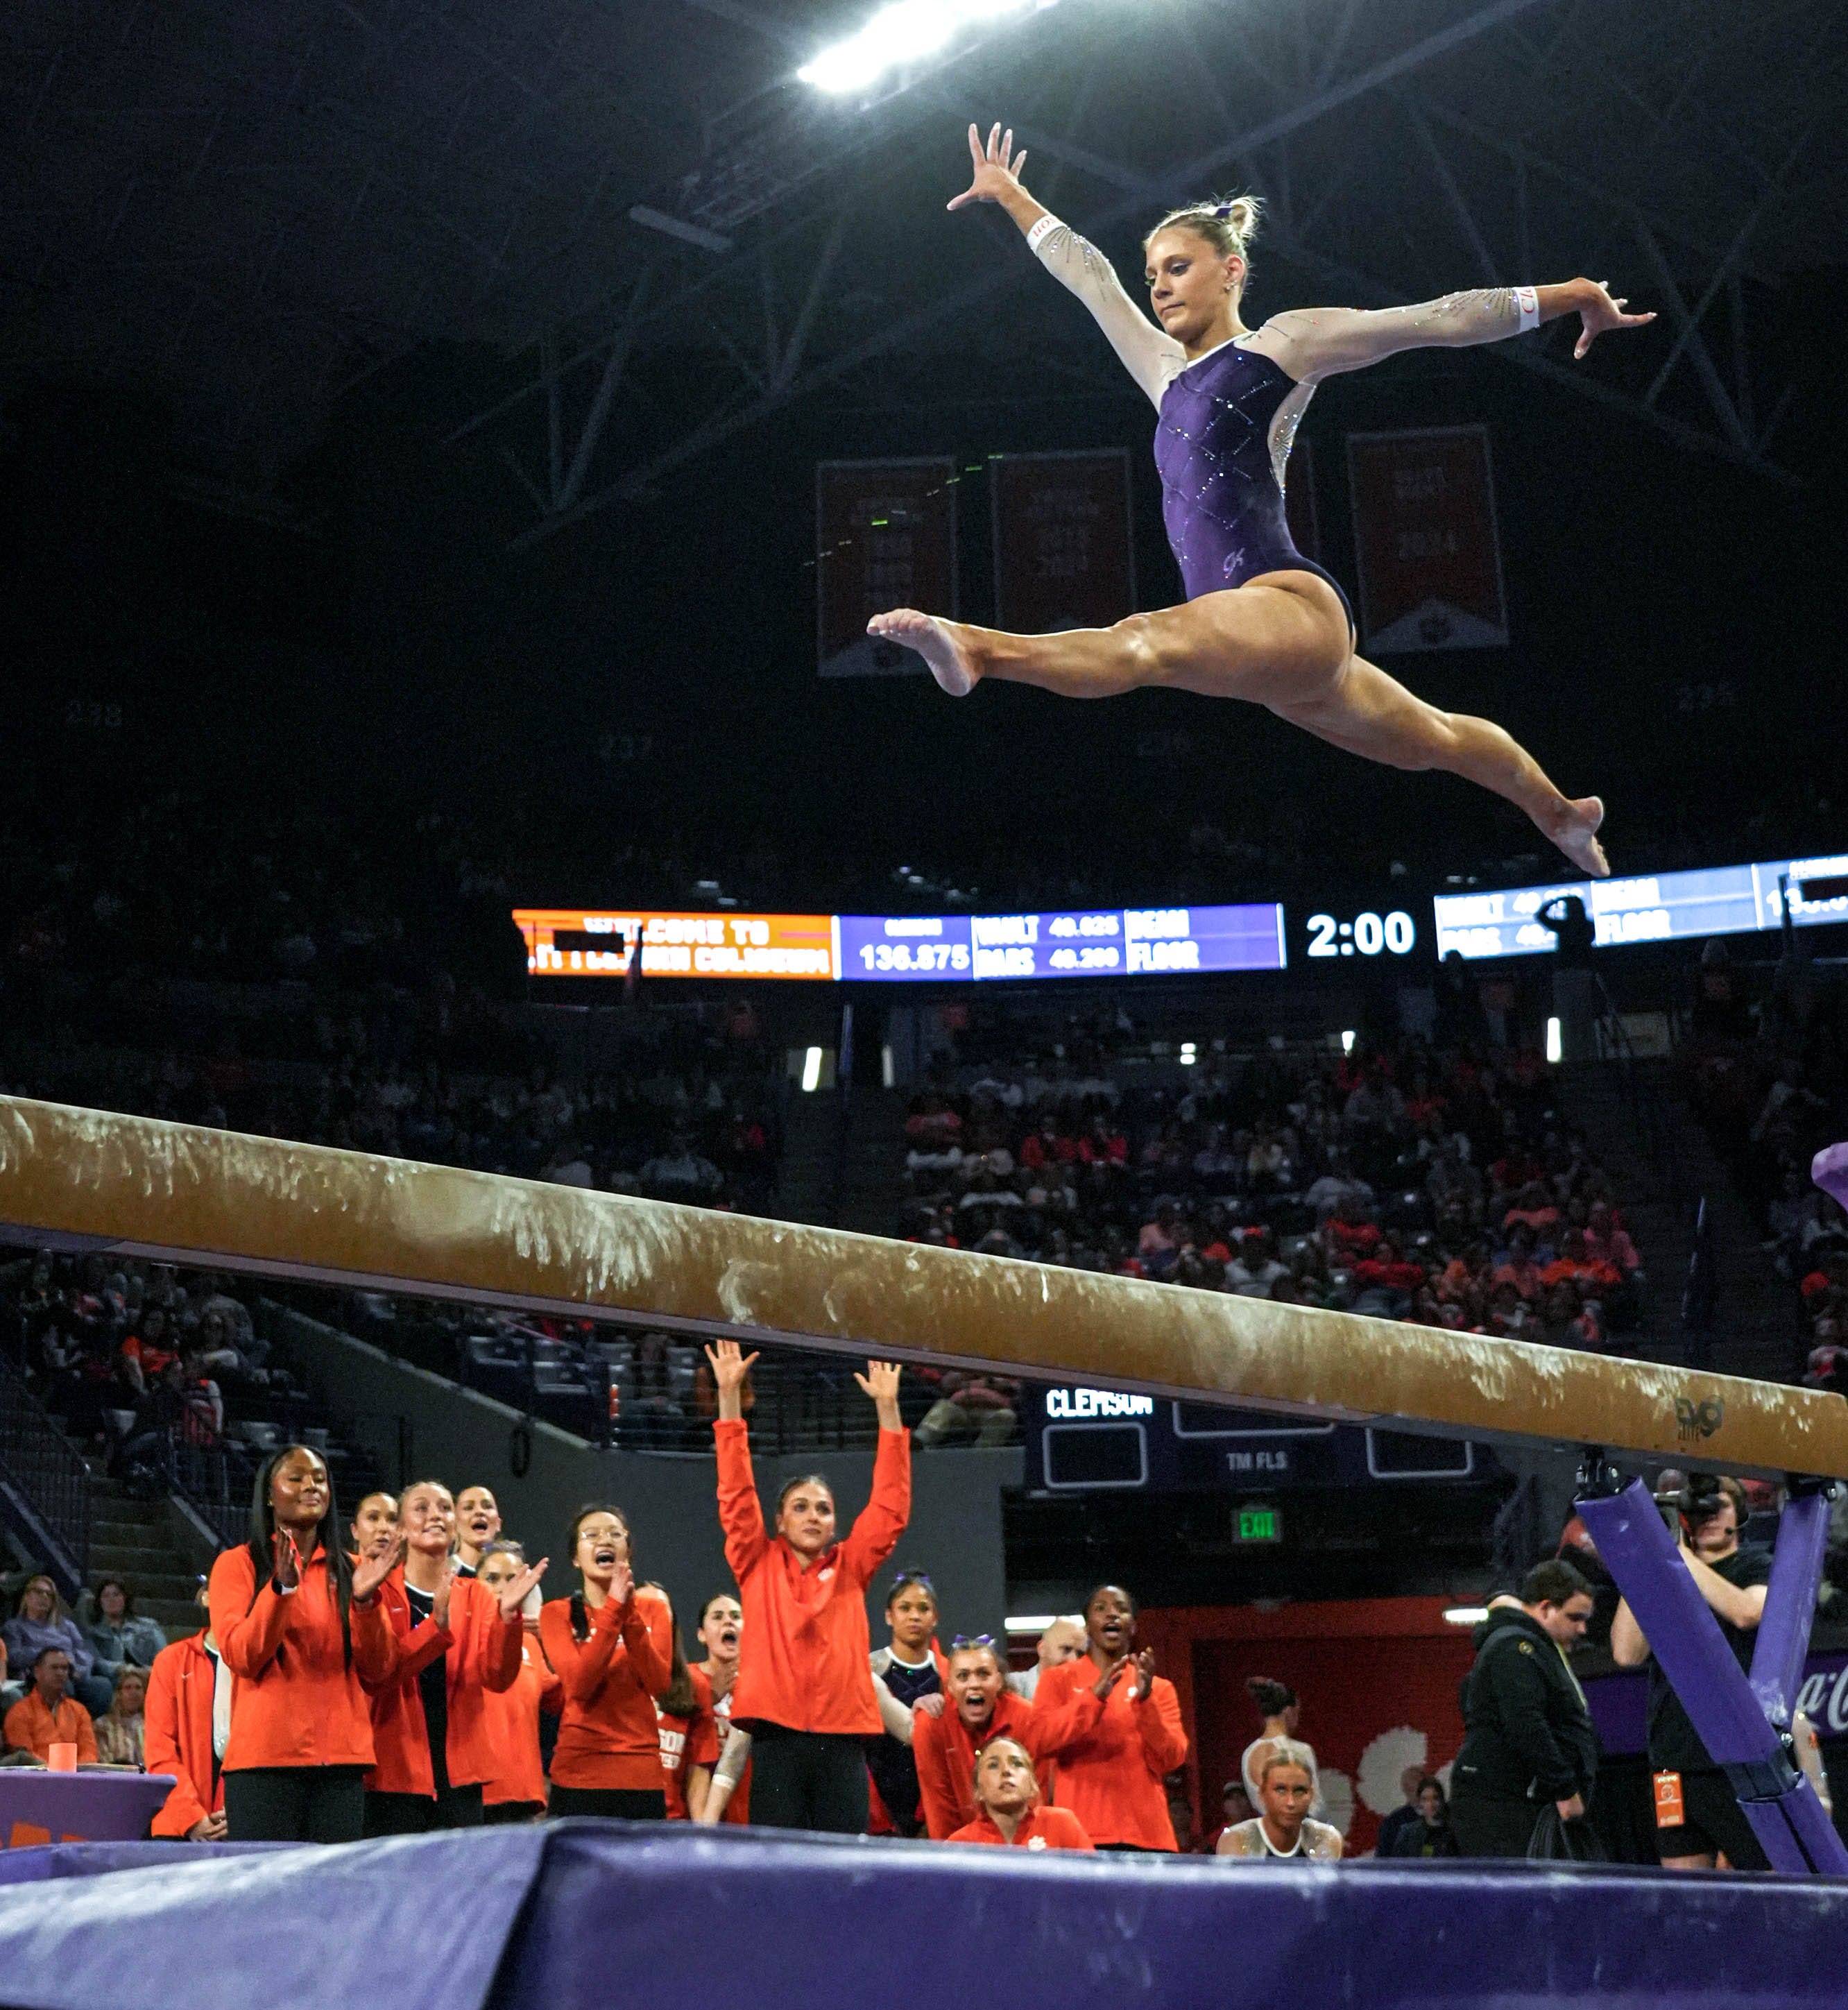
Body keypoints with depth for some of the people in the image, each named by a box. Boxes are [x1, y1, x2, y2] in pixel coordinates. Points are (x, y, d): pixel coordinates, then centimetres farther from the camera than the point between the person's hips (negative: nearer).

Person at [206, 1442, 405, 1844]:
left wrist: (365, 1600, -8)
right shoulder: (238, 1564, 6)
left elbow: (379, 1672, 7)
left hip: (341, 1758, 3)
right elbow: (241, 1657, -7)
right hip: (266, 1758, -3)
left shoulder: (349, 1570, 15)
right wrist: (282, 1587, -19)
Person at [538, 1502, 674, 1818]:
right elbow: (578, 1684, -13)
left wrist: (629, 1614, -13)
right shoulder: (557, 1613, 3)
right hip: (579, 1771, -2)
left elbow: (659, 1684, -5)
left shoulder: (652, 1608, 10)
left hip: (642, 1773, 2)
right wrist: (613, 1609, -15)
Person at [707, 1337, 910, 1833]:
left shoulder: (850, 1567, 14)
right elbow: (737, 1494, 2)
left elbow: (891, 1508, 7)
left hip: (843, 1737, 2)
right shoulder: (759, 1565, 10)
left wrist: (887, 1408, 2)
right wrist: (729, 1395, -5)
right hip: (777, 1735, -1)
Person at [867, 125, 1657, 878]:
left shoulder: (1284, 342, 7)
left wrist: (1571, 294, 10)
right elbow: (1089, 275, 33)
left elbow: (1439, 319, 8)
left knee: (1148, 640, -38)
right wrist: (1011, 197, 38)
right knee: (1433, 740, 25)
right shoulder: (1170, 375, 26)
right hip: (1252, 629, 9)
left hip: (1291, 603, -9)